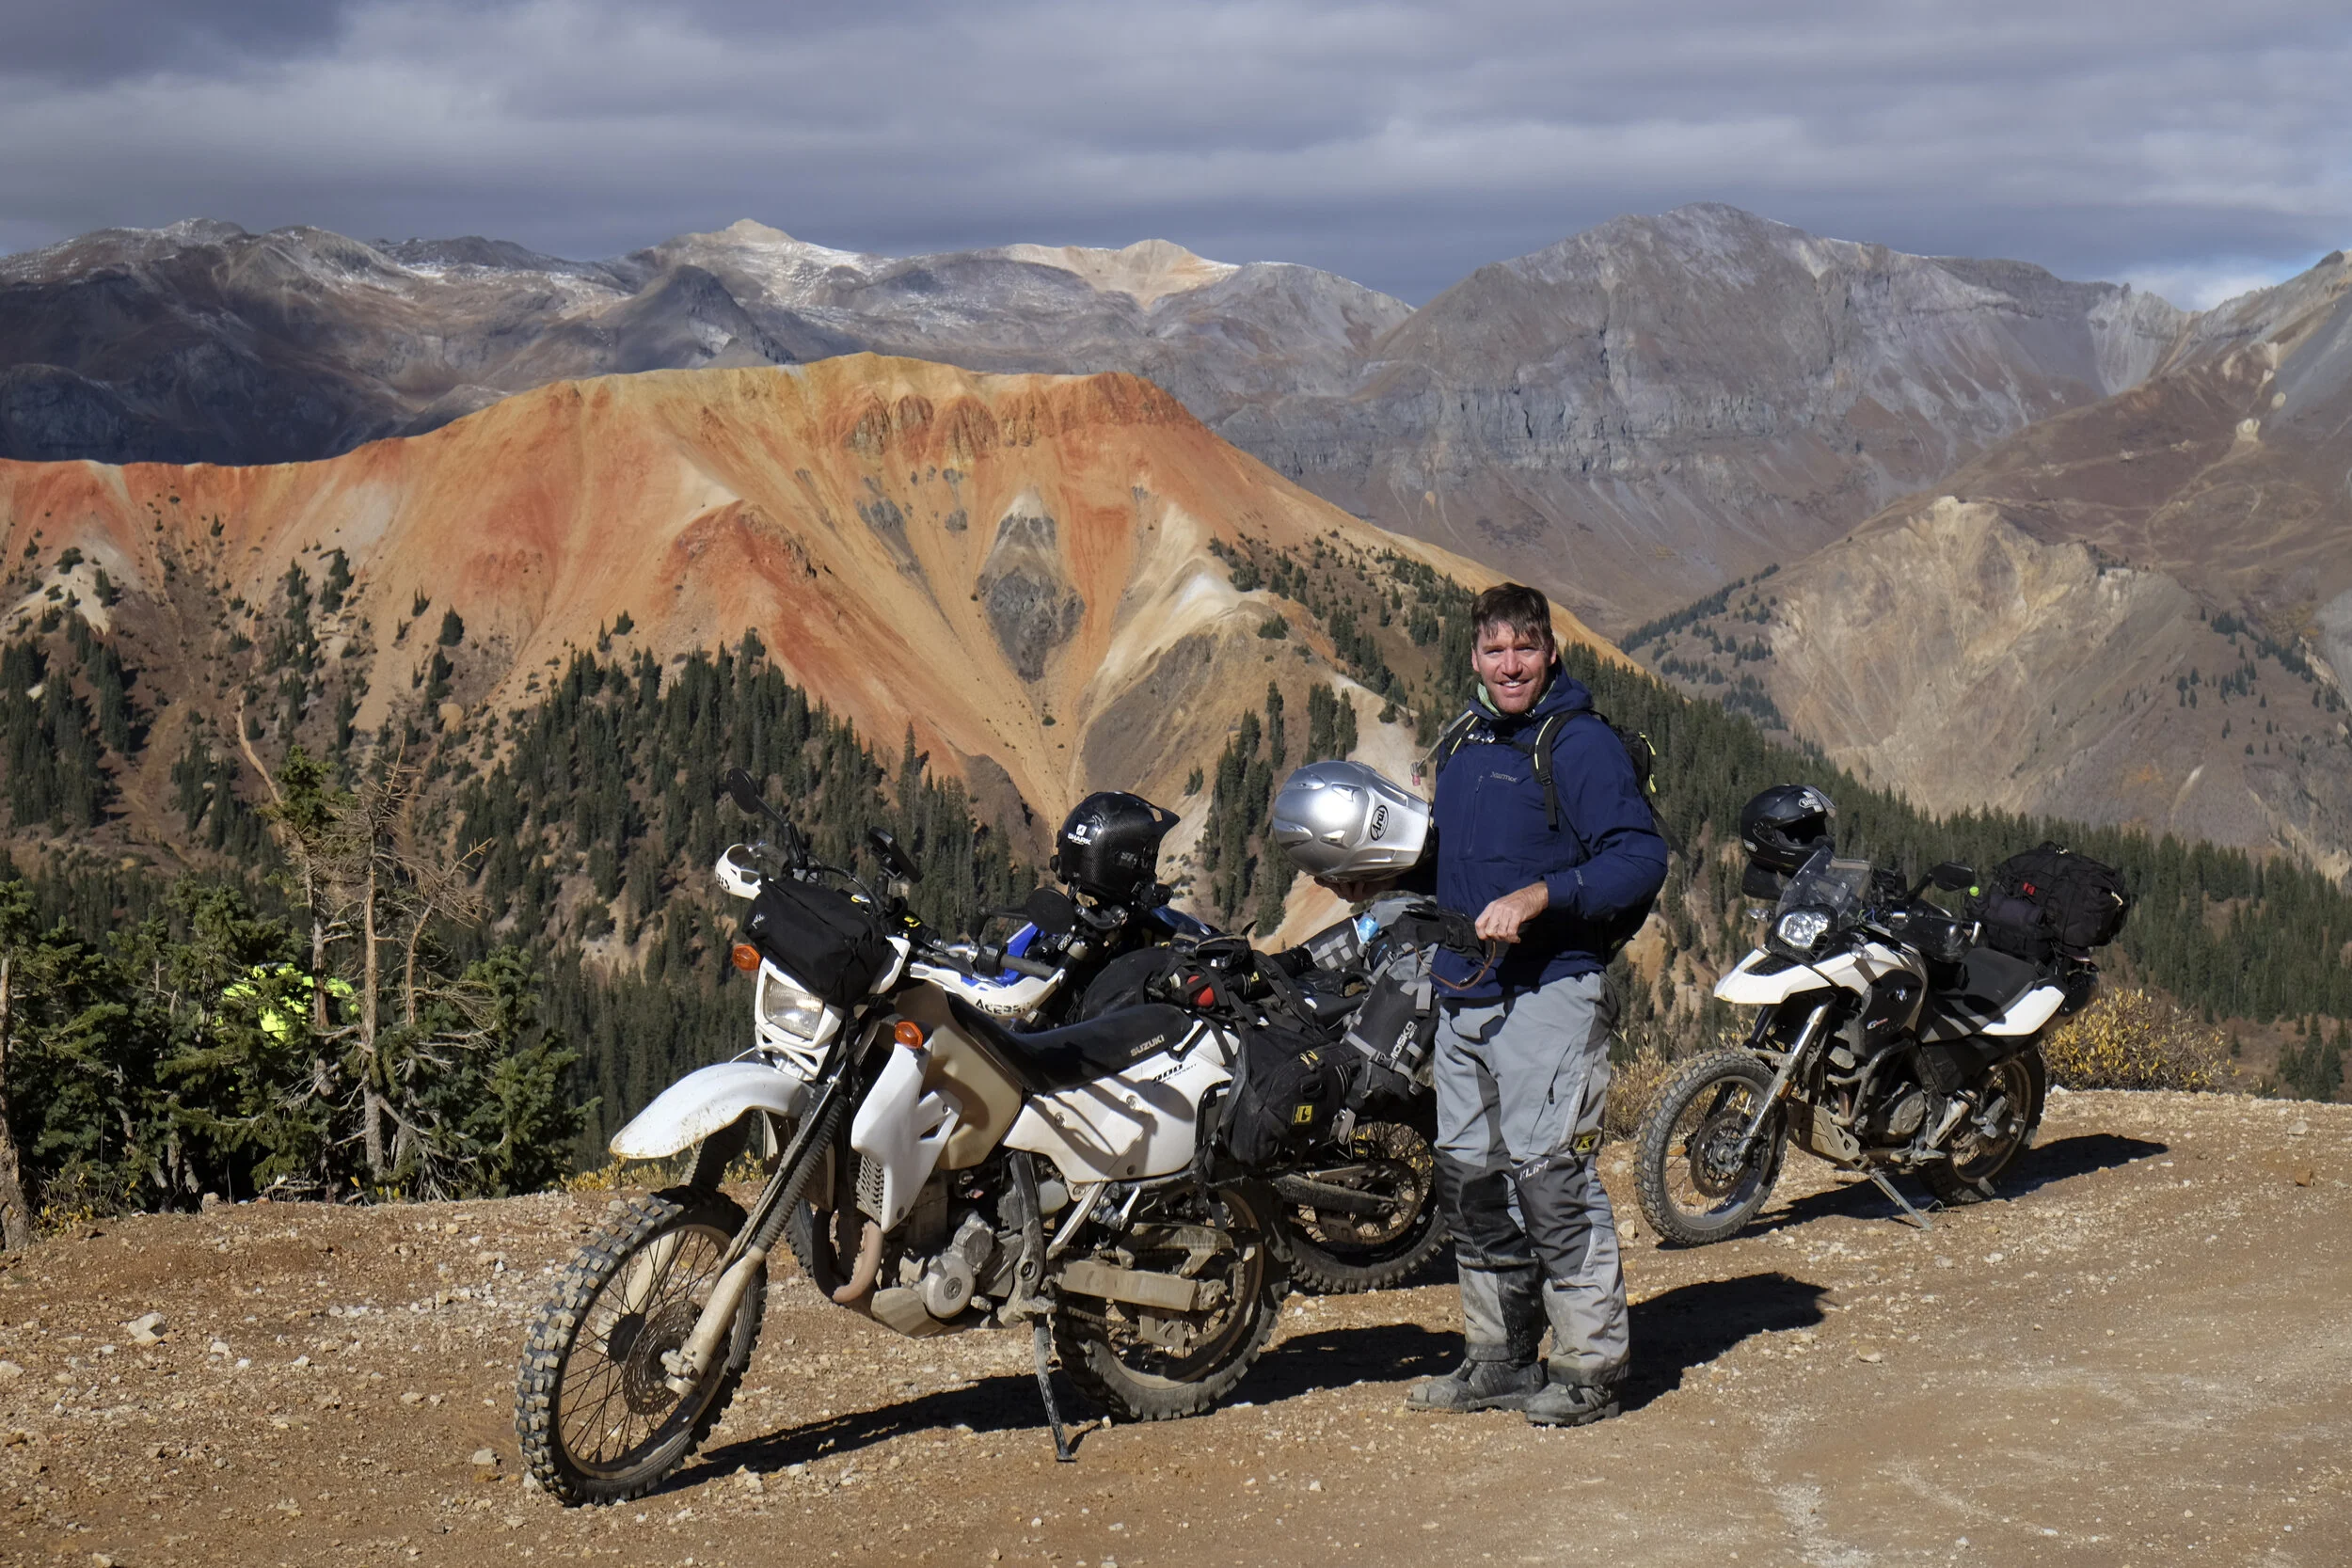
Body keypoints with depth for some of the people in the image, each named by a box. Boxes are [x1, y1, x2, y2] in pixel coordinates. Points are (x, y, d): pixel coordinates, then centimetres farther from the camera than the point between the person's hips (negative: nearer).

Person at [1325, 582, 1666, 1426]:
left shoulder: (1580, 744, -8)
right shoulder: (1460, 743, 16)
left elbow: (1641, 857, -16)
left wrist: (1537, 897, -24)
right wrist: (1383, 881, 13)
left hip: (1549, 991, -8)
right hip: (1463, 995, 8)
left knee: (1550, 1176, -12)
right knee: (1470, 1179, 11)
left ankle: (1590, 1369, -4)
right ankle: (1499, 1357, 22)